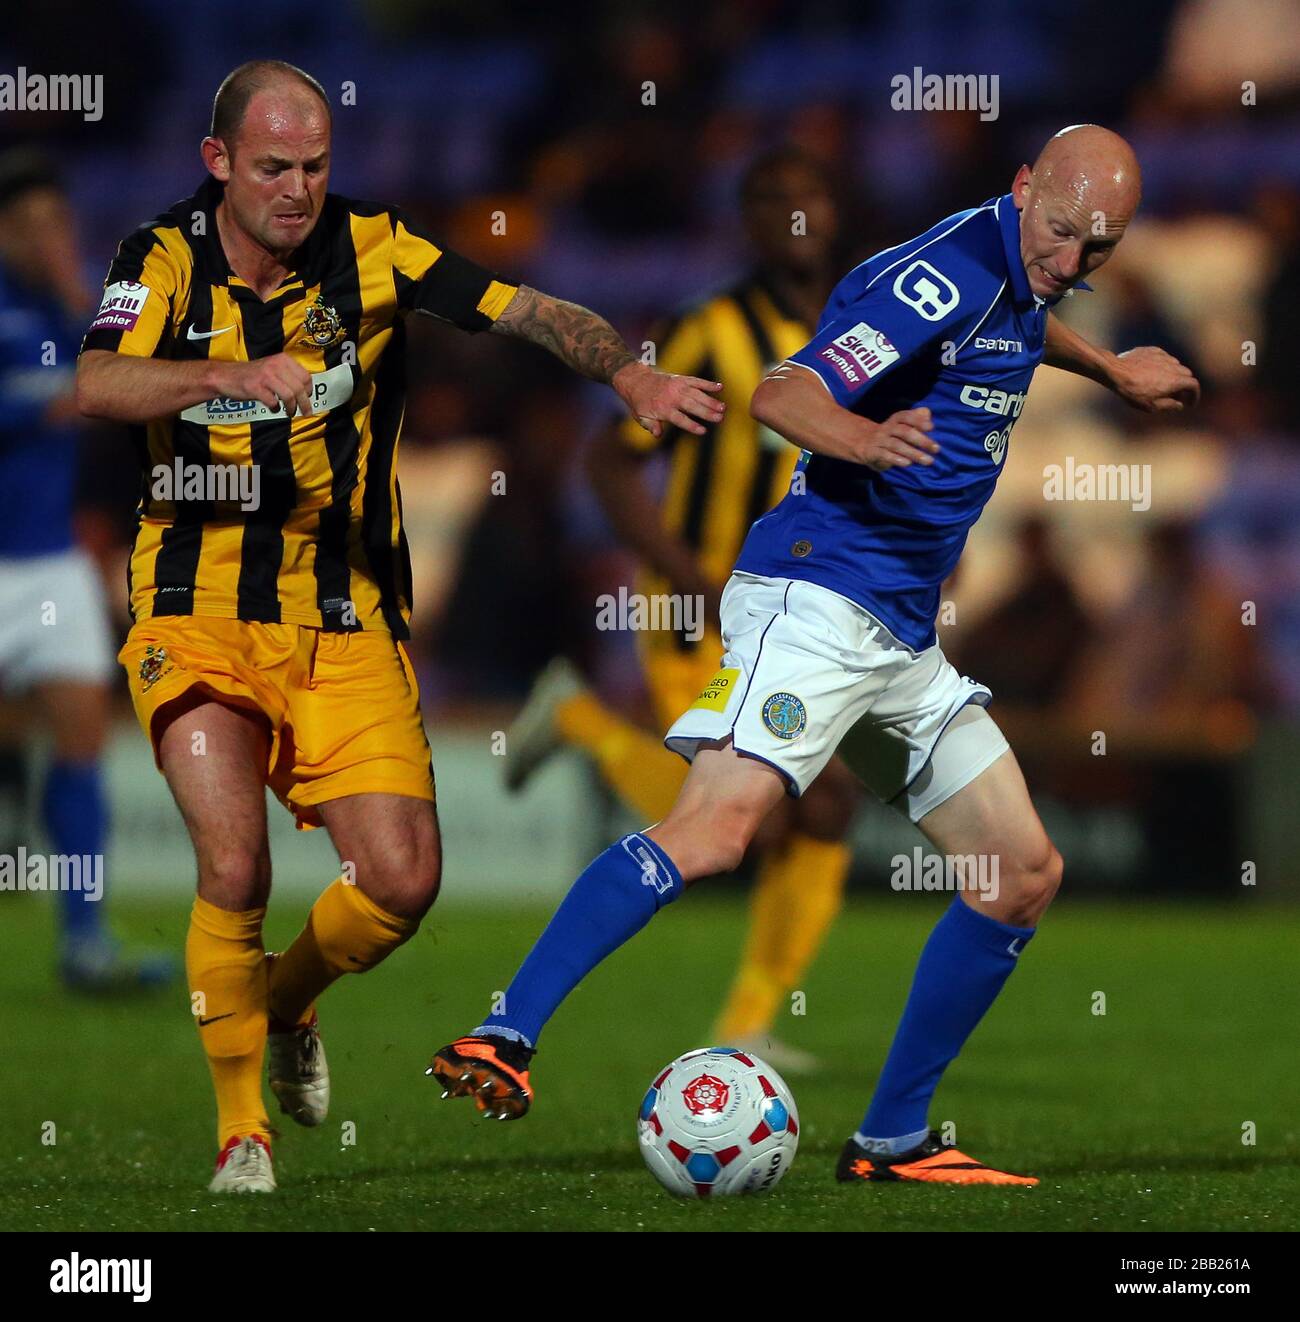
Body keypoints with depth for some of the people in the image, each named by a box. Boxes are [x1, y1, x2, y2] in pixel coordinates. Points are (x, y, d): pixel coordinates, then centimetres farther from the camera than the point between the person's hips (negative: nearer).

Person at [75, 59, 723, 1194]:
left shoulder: (371, 251, -3)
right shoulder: (164, 261, -5)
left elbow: (526, 312, -10)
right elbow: (96, 386, -23)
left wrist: (629, 371, -29)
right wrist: (236, 373, -39)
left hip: (346, 629, 2)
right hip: (200, 620, -2)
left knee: (404, 878, -8)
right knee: (234, 864, -20)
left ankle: (287, 1002, 26)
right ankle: (241, 1129, -1)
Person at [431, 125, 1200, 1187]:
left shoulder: (1014, 279, 14)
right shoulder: (949, 272, -15)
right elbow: (783, 394, -24)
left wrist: (1112, 370, 46)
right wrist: (863, 437, -42)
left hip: (902, 640, 10)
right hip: (817, 597, -10)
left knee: (1025, 874, 6)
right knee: (720, 826, -28)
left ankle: (893, 1138, 12)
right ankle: (501, 1038, -28)